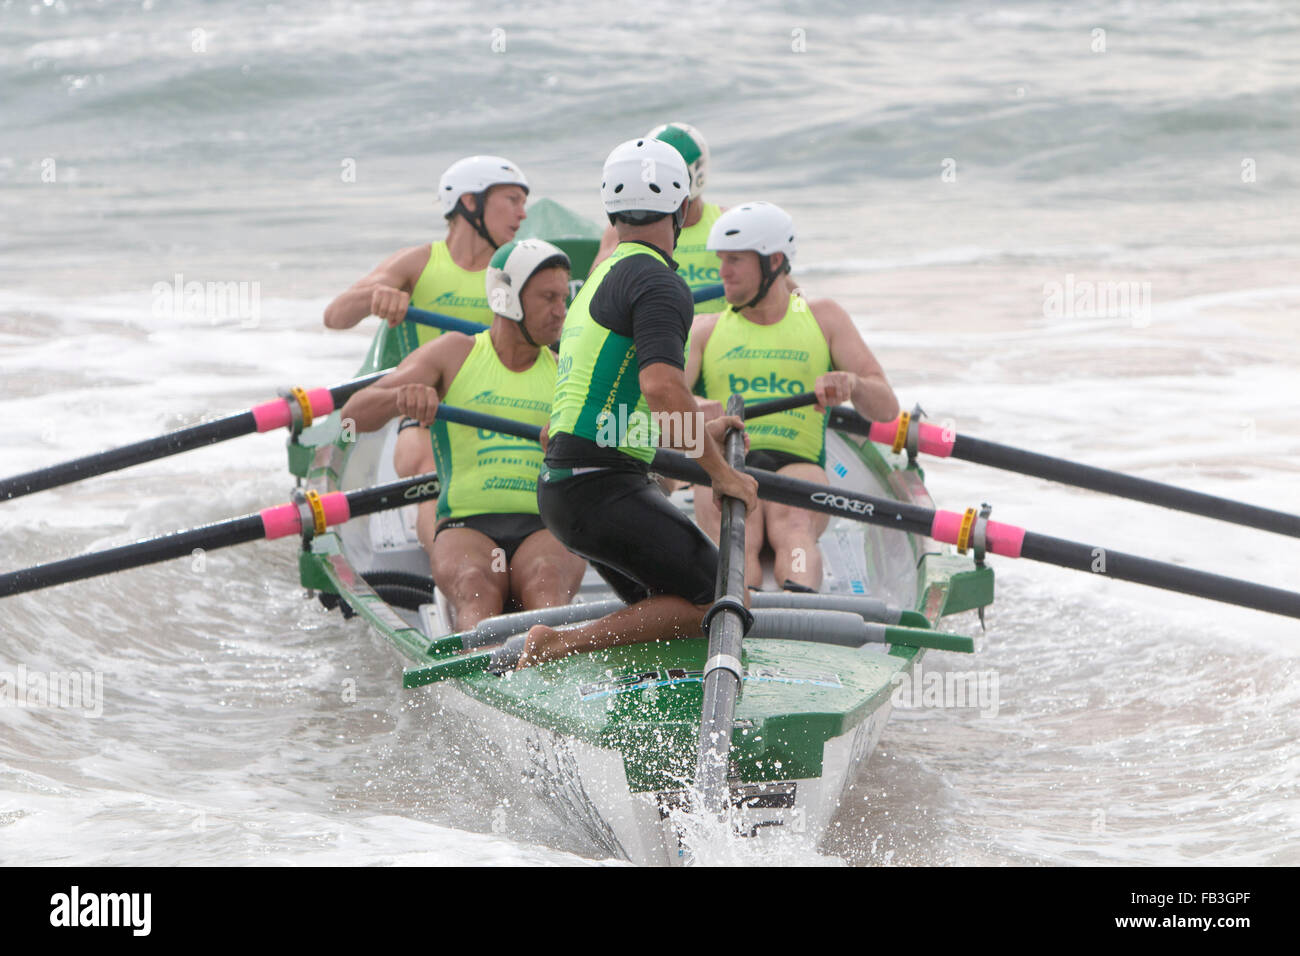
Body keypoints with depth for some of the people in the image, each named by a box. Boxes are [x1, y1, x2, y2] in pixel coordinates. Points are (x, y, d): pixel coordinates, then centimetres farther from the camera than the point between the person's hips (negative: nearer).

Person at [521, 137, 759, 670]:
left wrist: (696, 434, 40)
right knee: (716, 601, -9)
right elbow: (661, 385, -25)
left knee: (665, 609, 12)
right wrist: (719, 471, -16)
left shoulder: (602, 277, 21)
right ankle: (560, 648, -15)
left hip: (563, 486, 10)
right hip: (601, 490, -10)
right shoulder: (657, 281, -10)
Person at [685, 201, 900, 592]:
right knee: (739, 534, -35)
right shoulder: (705, 330, 21)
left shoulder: (824, 318, 19)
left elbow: (886, 408, 8)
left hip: (799, 464, 0)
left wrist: (852, 384, -17)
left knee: (792, 526, -36)